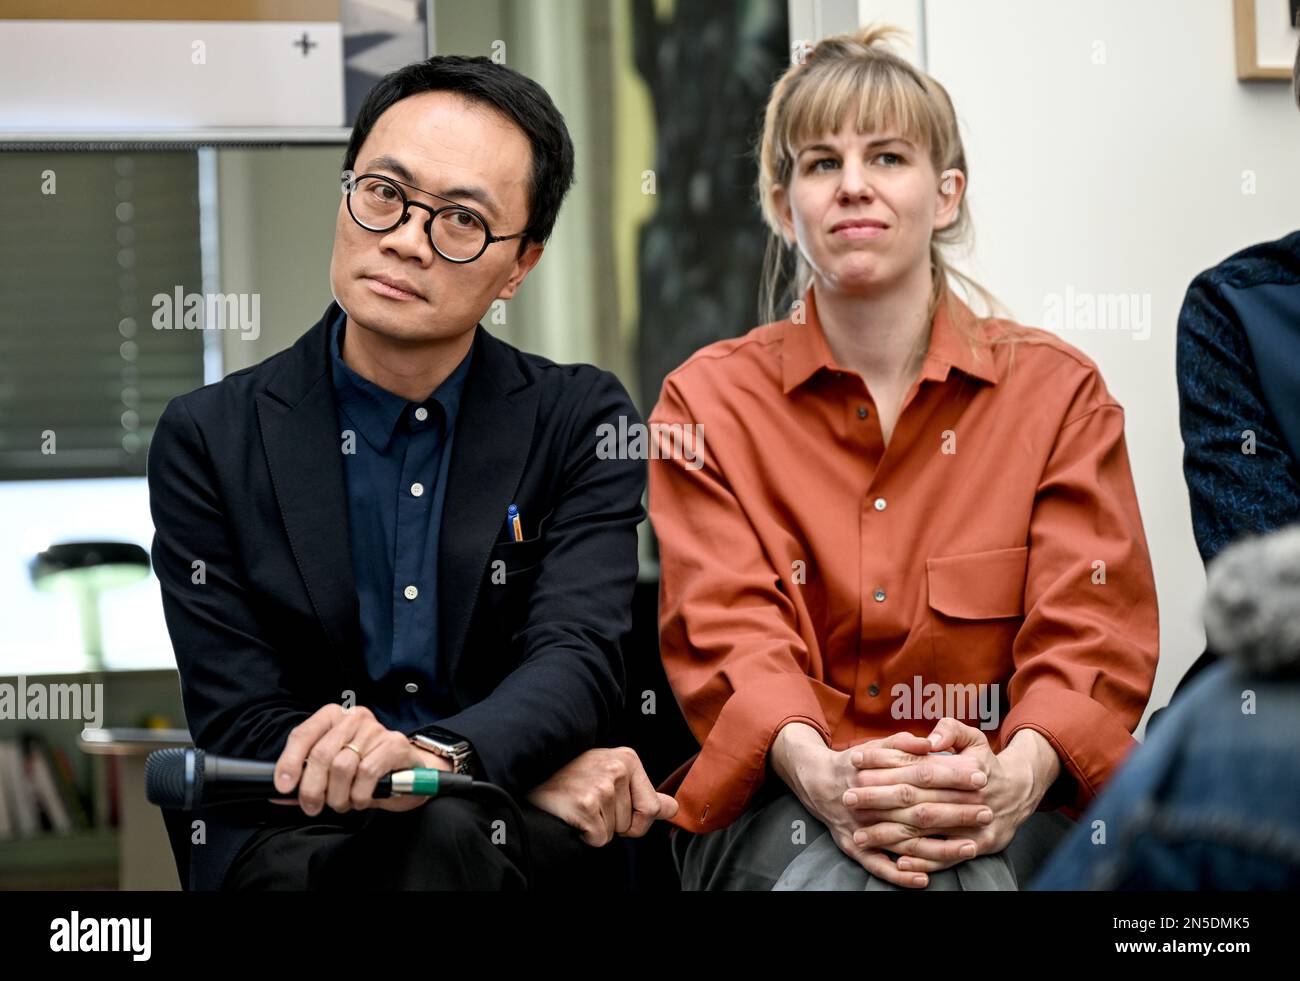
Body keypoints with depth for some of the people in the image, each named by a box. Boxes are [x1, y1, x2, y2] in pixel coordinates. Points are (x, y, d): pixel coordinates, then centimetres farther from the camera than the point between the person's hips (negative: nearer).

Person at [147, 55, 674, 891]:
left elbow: (577, 659, -9)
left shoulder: (582, 422, 6)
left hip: (522, 840, 1)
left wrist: (431, 755, -33)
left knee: (445, 835, -34)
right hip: (299, 841, -1)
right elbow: (240, 726, -4)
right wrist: (530, 773, -15)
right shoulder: (210, 439, 4)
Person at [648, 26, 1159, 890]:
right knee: (837, 867, -36)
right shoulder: (708, 402, 8)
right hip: (779, 802, -1)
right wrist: (818, 773, -29)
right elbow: (729, 629, -5)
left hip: (1002, 813, 1)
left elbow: (1092, 630, -2)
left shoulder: (1058, 392, 8)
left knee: (937, 864, -35)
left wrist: (1014, 775, -26)